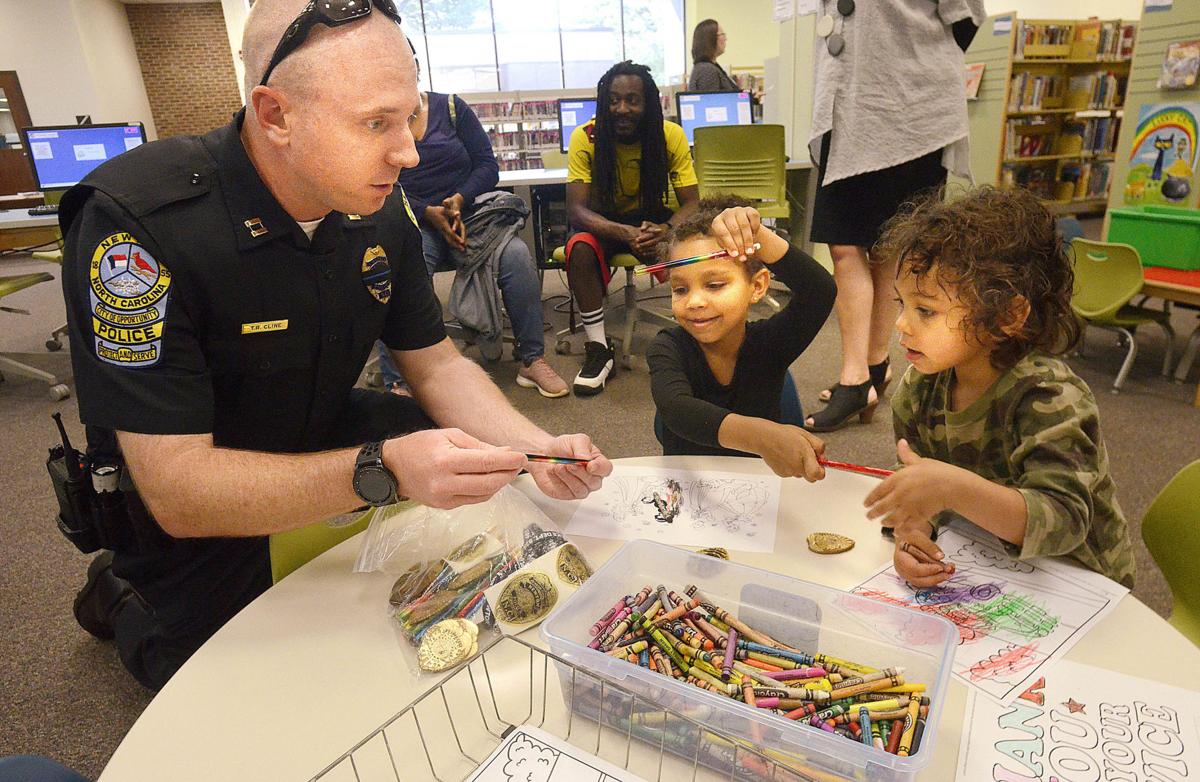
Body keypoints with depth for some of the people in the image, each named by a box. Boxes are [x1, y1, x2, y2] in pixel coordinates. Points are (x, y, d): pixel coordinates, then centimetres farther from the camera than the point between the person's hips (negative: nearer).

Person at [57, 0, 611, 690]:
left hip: (324, 438, 6)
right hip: (192, 513, -5)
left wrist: (538, 448, -23)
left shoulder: (381, 207, -12)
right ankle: (119, 601, 23)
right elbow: (176, 486, -34)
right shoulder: (138, 224, -32)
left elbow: (436, 365, -6)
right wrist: (383, 470, -48)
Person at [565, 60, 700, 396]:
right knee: (580, 248, -35)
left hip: (654, 219, 1)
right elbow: (576, 209, -25)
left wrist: (666, 229, -40)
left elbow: (691, 203, -16)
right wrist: (624, 233, -44)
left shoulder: (671, 135, -15)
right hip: (604, 223, -1)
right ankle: (599, 349, -22)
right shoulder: (585, 137, -19)